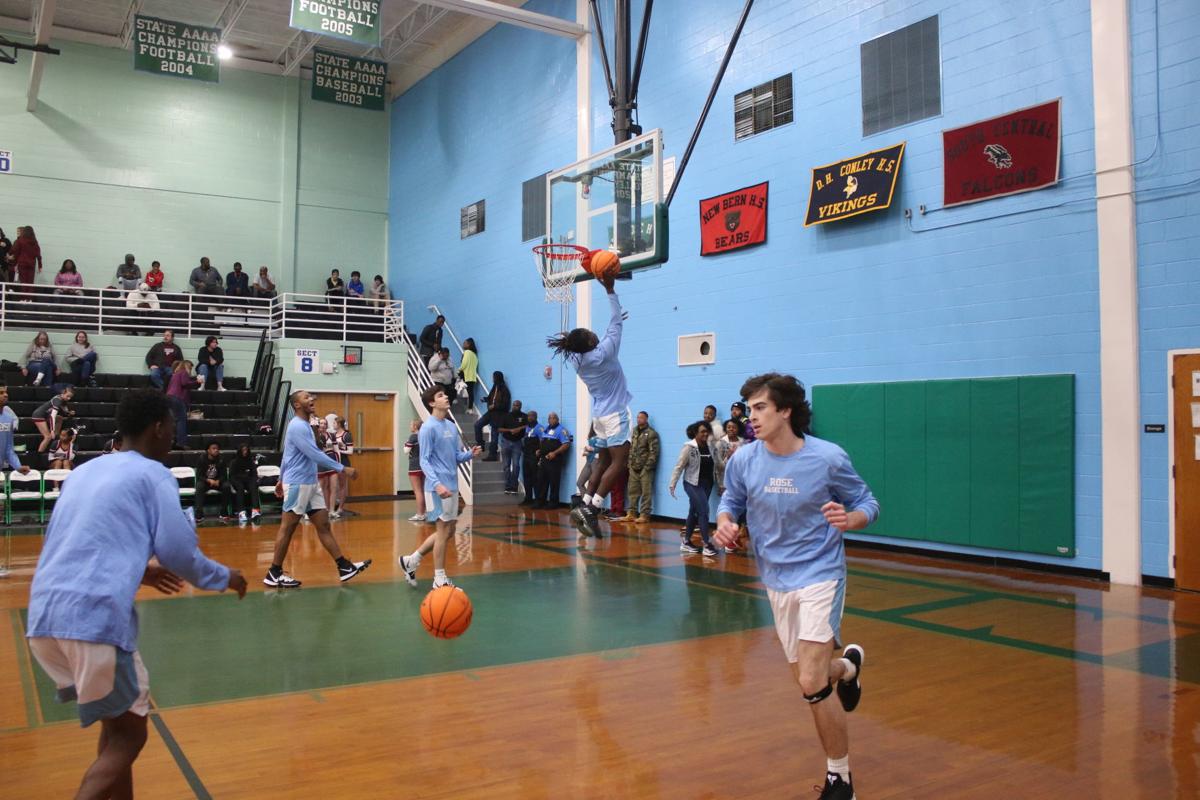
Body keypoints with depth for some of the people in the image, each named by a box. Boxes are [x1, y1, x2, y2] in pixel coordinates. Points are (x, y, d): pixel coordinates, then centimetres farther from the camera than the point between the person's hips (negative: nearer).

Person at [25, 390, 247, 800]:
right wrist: (225, 578, 12)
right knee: (128, 735, 5)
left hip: (44, 618, 8)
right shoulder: (153, 474, 0)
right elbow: (179, 553, -6)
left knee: (116, 724, 22)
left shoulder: (84, 471, 21)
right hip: (93, 619, -8)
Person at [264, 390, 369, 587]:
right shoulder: (297, 426, -16)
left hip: (311, 484, 9)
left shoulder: (304, 425, 15)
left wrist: (282, 480, 29)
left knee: (323, 525, 6)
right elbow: (315, 455, -23)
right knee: (287, 528, -2)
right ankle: (274, 574, 7)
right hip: (297, 484, -9)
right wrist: (343, 468, -22)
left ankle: (344, 567, 5)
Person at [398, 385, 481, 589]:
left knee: (449, 530, 14)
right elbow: (424, 461, -15)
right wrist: (437, 484, -28)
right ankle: (440, 579, 10)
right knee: (444, 530, -2)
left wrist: (470, 454, -4)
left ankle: (411, 560, 26)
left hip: (452, 486, 9)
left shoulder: (451, 426, 13)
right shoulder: (428, 428, -11)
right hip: (438, 487, -9)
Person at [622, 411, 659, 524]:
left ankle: (645, 515, -1)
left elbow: (653, 452, -11)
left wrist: (648, 466, -15)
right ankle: (632, 513, 17)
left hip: (645, 468, -7)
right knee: (633, 491, 10)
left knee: (646, 492, -4)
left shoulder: (651, 433, -7)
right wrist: (630, 463, 10)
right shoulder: (634, 432, 15)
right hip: (634, 468, 7)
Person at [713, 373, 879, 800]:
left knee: (812, 685, -12)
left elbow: (867, 501, -4)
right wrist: (724, 521, -12)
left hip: (819, 576, -5)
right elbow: (731, 500, 11)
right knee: (806, 678, 14)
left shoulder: (829, 458, -16)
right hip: (775, 580, 5)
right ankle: (847, 666, 51)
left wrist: (850, 518, -26)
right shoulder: (743, 459, -7)